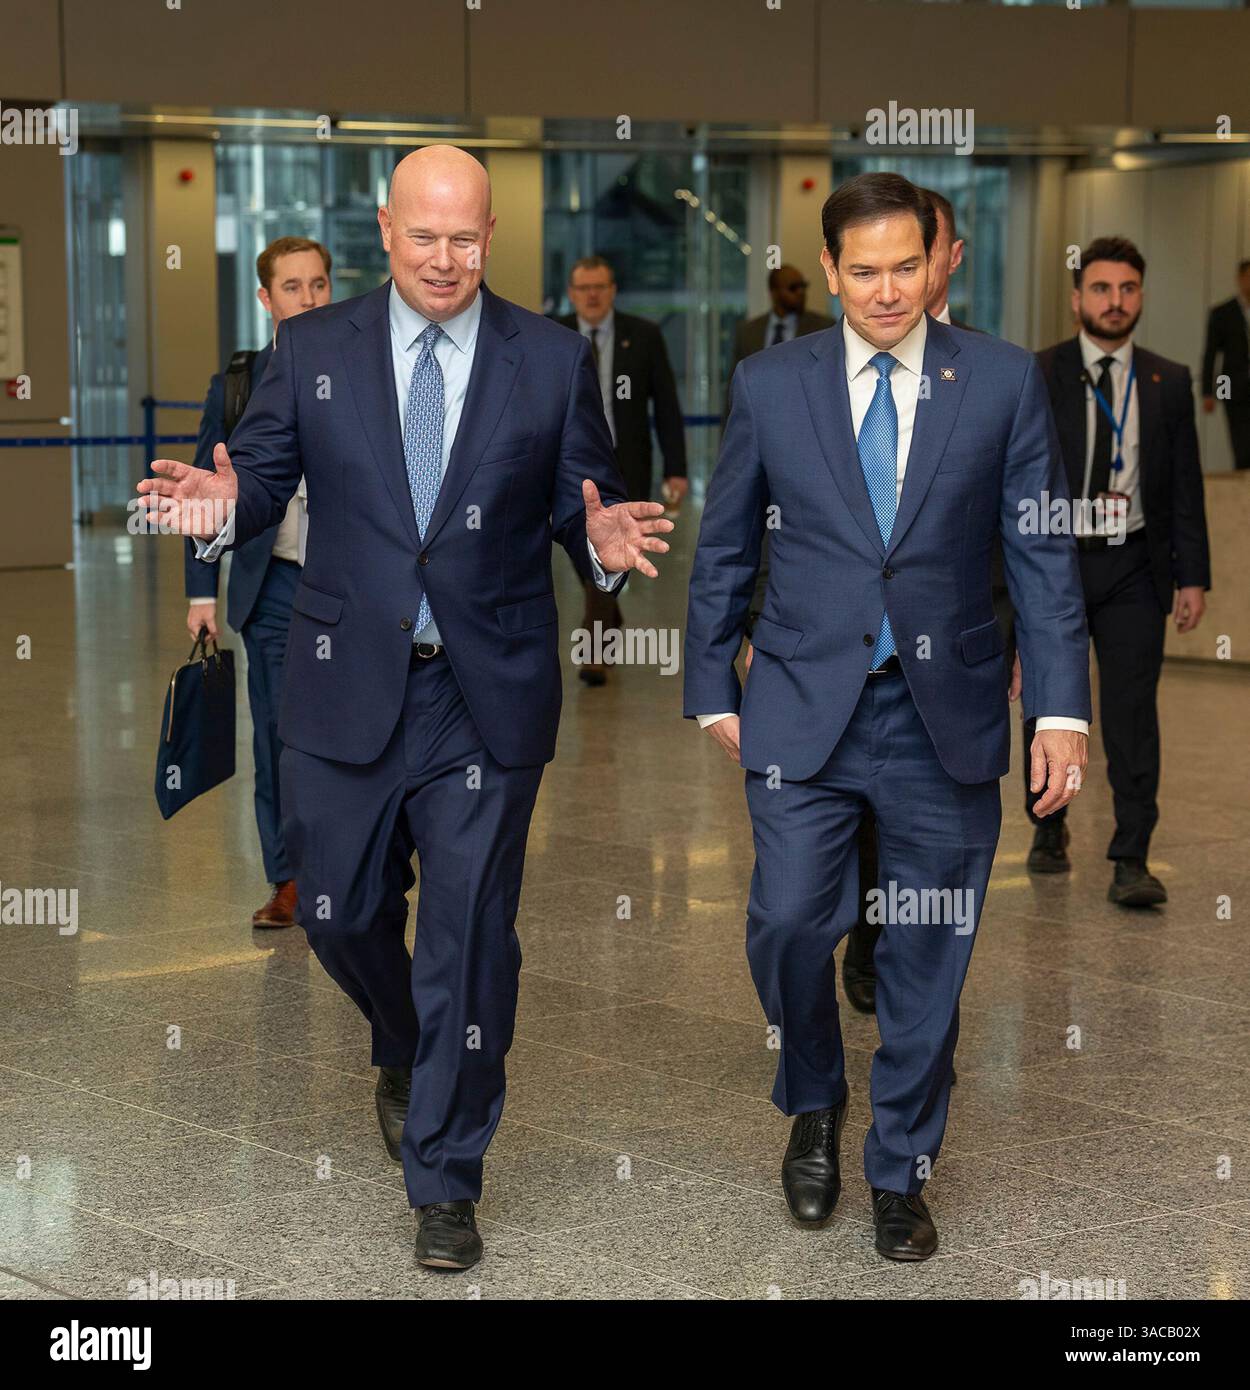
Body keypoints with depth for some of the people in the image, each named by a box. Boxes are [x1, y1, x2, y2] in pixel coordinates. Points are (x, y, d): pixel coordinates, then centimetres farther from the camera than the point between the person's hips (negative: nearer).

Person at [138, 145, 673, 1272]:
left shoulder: (554, 360, 2)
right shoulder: (313, 351, 3)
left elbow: (582, 504, 3)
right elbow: (267, 476, 2)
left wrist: (605, 537, -21)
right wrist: (224, 502, -21)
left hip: (488, 699, -1)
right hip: (348, 684, 2)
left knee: (470, 937, 1)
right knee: (341, 913, 13)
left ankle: (445, 1182, 14)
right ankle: (406, 1052, 47)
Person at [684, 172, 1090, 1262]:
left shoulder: (1004, 381, 0)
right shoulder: (770, 383, 2)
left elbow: (1042, 553, 0)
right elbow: (724, 551, 9)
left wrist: (1062, 709, -6)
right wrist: (712, 692, 7)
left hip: (948, 714, 0)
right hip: (806, 709, 0)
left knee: (927, 956, 7)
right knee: (789, 925, -8)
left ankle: (901, 1173, 25)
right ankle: (815, 1105, 22)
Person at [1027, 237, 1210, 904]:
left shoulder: (1169, 383, 6)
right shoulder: (1035, 377, -1)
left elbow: (1186, 485, 7)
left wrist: (1193, 575, 1)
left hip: (1134, 569, 1)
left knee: (1132, 712, -6)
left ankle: (1130, 862, -5)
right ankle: (1049, 825, 32)